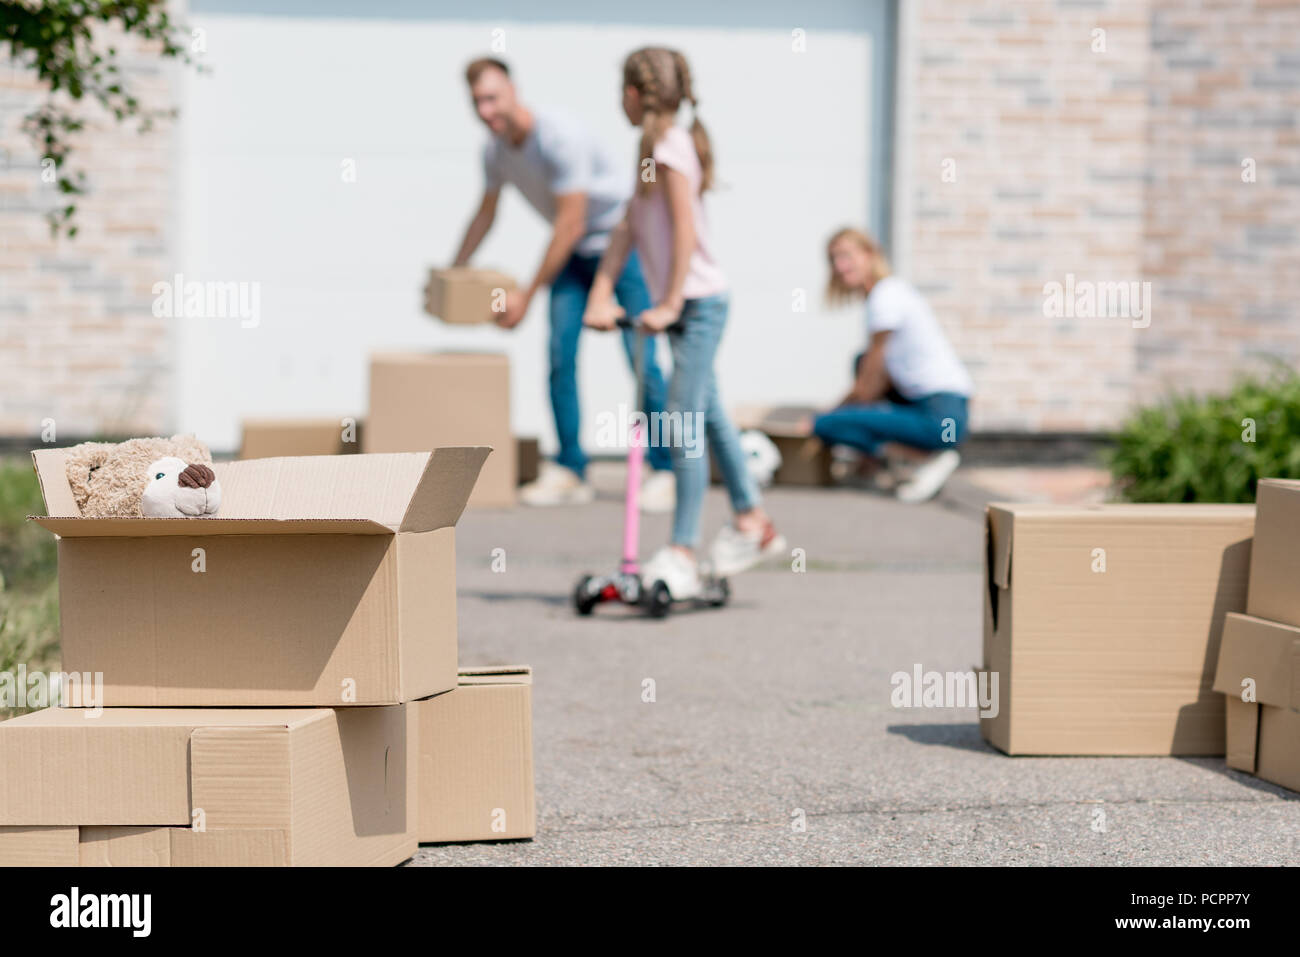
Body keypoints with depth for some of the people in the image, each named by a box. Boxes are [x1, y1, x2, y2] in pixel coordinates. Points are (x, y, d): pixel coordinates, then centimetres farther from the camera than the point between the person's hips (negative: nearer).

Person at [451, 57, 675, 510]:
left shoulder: (560, 136, -27)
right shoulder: (495, 149, -4)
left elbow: (570, 223, -26)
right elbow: (485, 216, 15)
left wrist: (527, 295, -23)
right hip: (574, 253, 7)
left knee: (641, 359, -11)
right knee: (560, 355, -4)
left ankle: (665, 471, -3)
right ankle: (569, 471, 3)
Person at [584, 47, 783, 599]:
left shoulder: (671, 146, -15)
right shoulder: (657, 148, 13)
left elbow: (685, 229, -20)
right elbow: (629, 227, 10)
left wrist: (671, 303, -20)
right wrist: (601, 293, 3)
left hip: (699, 300, -10)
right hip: (686, 304, 10)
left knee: (684, 424, -10)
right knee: (707, 414, 18)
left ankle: (682, 553, -9)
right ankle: (751, 521, 29)